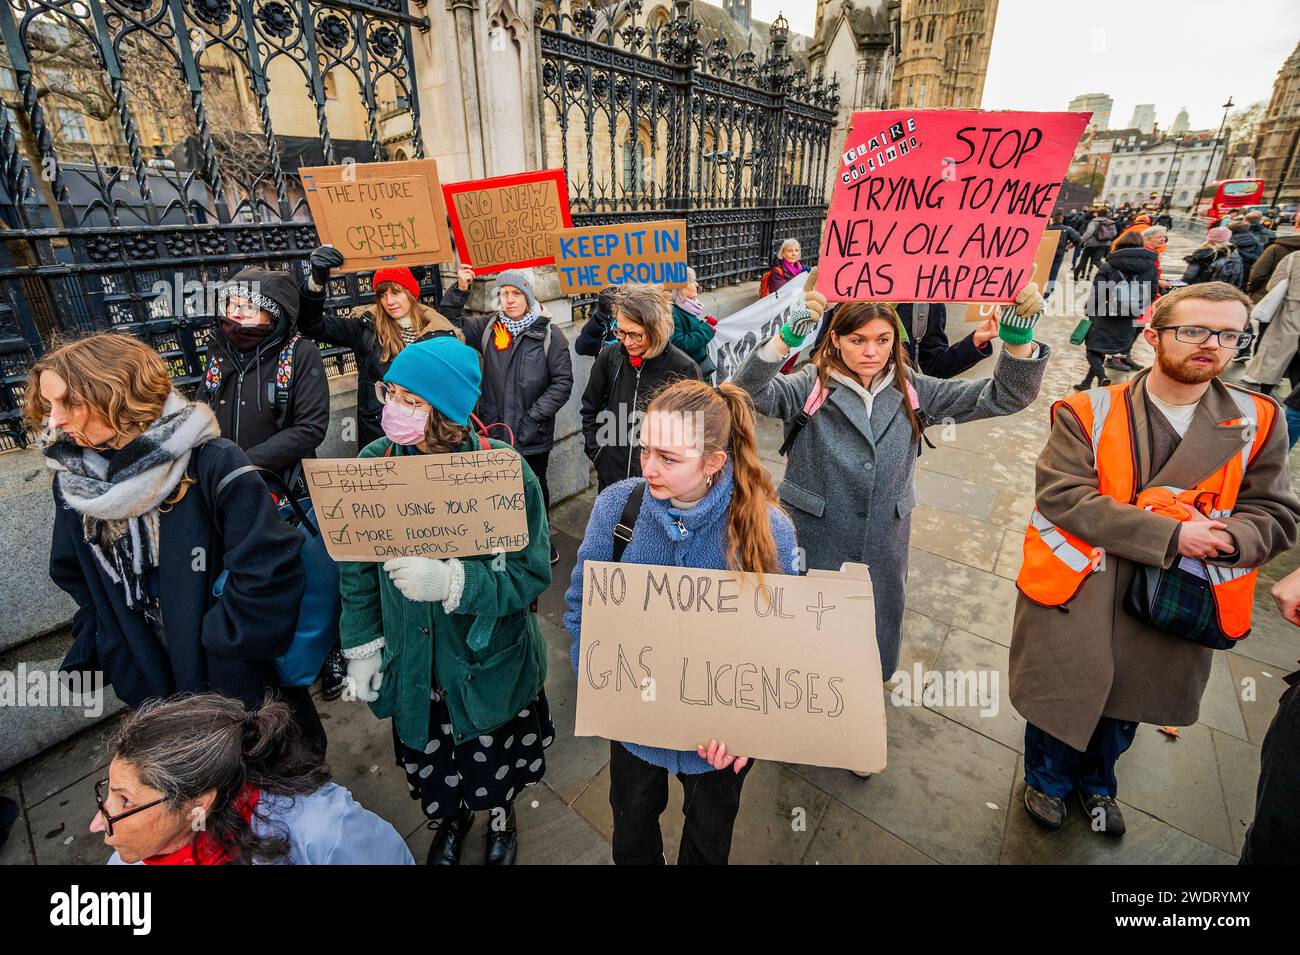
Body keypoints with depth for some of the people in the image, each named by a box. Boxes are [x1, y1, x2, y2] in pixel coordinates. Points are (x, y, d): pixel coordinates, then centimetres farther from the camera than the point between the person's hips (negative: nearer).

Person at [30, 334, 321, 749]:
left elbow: (270, 573, -28)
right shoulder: (74, 481, -2)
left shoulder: (212, 464, -25)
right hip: (152, 685, 6)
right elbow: (77, 579, 13)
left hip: (240, 683, -5)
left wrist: (214, 642, -18)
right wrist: (92, 657, 8)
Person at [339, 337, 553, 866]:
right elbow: (356, 566, 0)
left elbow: (531, 573, -20)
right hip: (410, 662, 3)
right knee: (427, 762, 25)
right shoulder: (375, 462, -12)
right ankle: (450, 817, 61)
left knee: (493, 763, 20)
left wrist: (451, 581, -34)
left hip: (488, 662, -2)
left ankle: (500, 817, 58)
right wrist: (361, 647, 1)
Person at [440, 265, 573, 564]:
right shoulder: (488, 327, 3)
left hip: (533, 436, -2)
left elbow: (562, 382, -8)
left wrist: (534, 417, -13)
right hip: (494, 429, 2)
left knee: (535, 488, 17)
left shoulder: (549, 334, -6)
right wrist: (460, 289, -4)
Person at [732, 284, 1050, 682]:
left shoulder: (910, 390, -1)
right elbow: (750, 391, -28)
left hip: (883, 545, 3)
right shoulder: (812, 385, -11)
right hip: (817, 541, -3)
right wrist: (787, 336, -45)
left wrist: (1017, 336, -23)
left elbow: (1005, 396, -3)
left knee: (877, 638, 23)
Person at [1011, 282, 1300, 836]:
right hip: (1076, 596, -3)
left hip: (1175, 605, 4)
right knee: (1059, 697, 14)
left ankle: (1096, 782, 54)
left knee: (1124, 707, 24)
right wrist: (1170, 535, -26)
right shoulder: (1087, 412, -12)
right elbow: (1060, 495, -20)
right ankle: (1047, 779, 45)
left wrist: (1228, 538, -21)